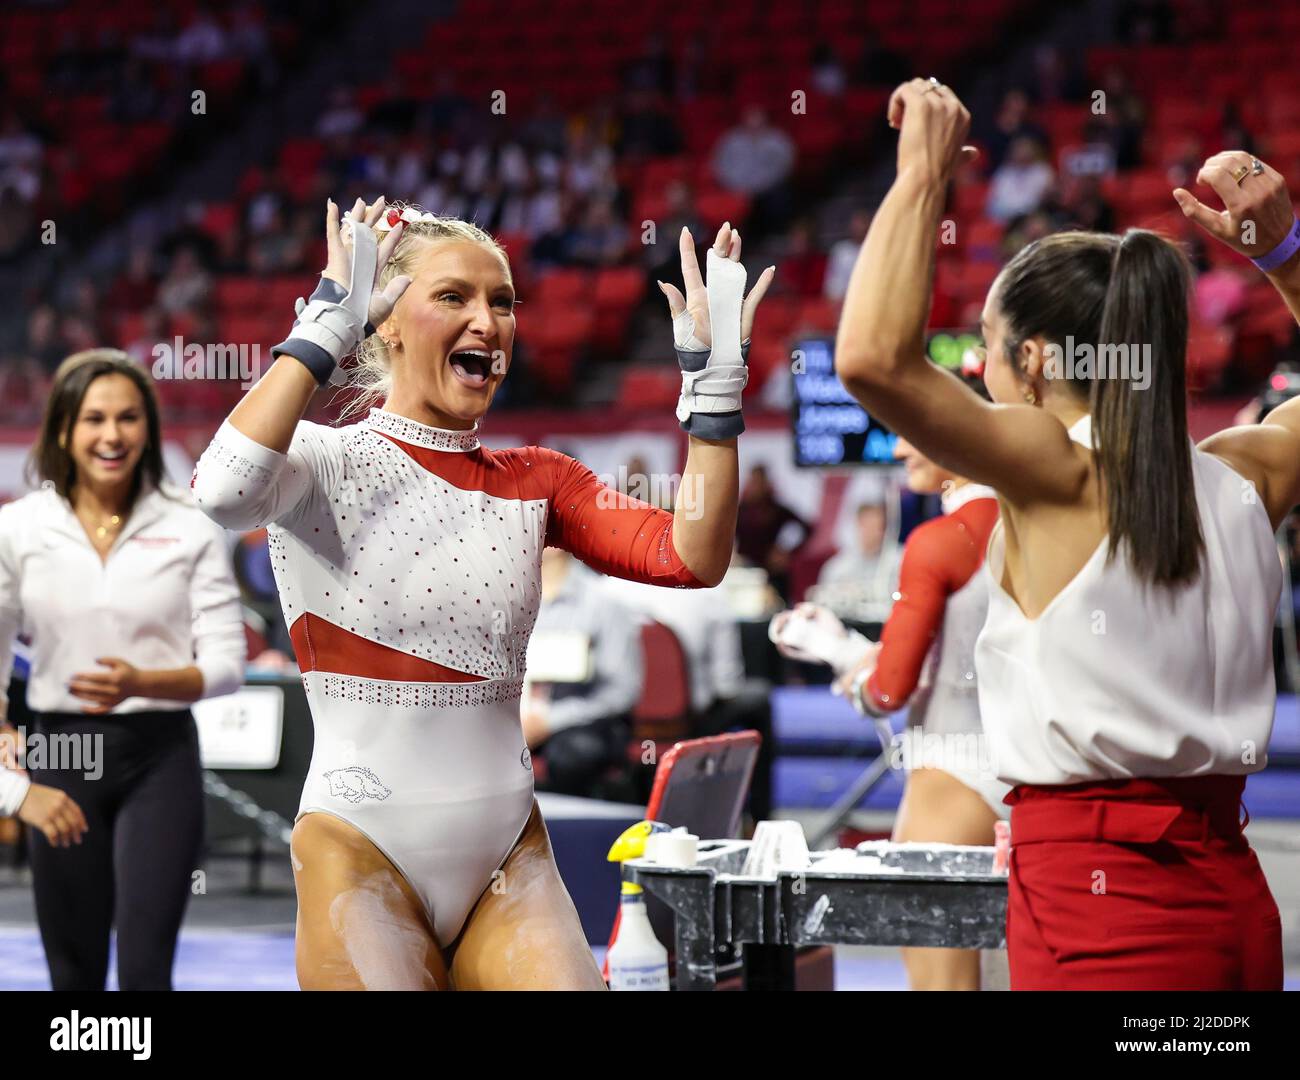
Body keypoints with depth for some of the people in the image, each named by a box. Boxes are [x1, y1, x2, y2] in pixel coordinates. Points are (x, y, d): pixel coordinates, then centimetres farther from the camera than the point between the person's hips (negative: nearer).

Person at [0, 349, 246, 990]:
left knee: (145, 969, -10)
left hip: (161, 758, -1)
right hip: (63, 756, 2)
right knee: (74, 977, 8)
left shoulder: (190, 530, -3)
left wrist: (143, 683, -23)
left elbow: (227, 664, -5)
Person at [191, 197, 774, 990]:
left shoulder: (535, 482, 8)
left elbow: (691, 559, -7)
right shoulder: (329, 464, -4)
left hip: (510, 857, 4)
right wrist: (329, 325, -22)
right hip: (362, 855, -4)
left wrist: (714, 381, -12)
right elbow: (225, 493, -29)